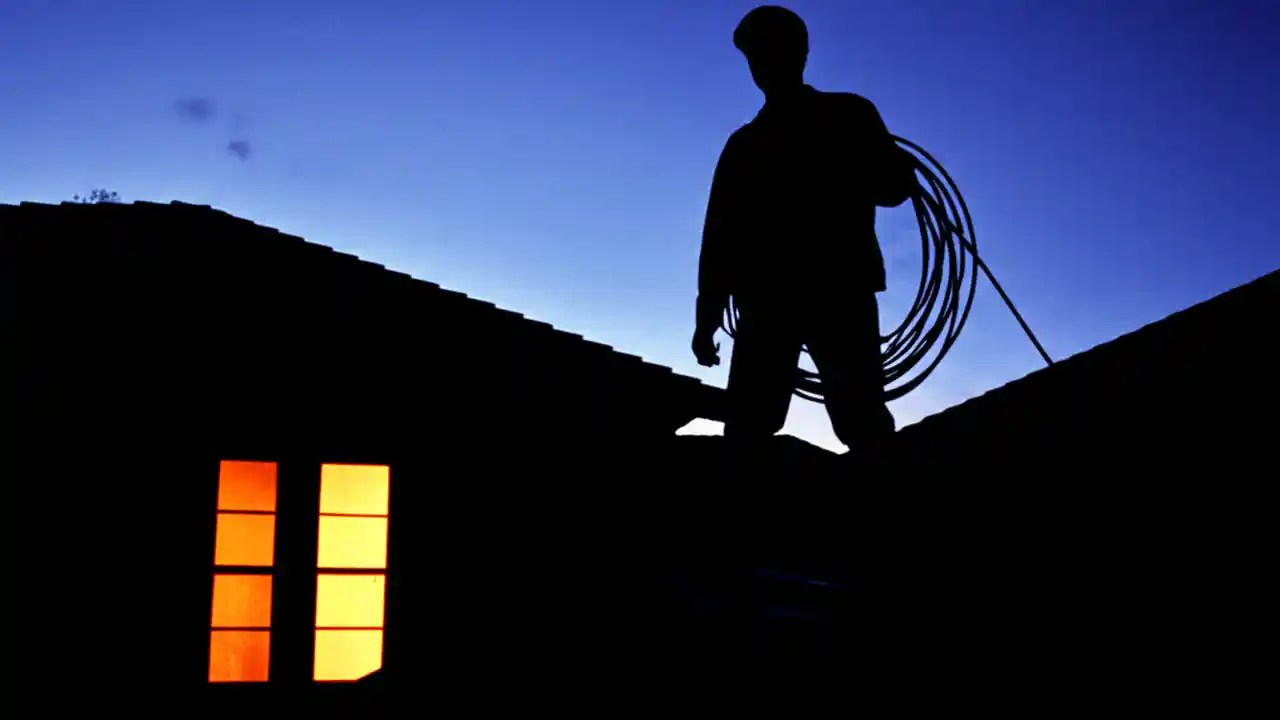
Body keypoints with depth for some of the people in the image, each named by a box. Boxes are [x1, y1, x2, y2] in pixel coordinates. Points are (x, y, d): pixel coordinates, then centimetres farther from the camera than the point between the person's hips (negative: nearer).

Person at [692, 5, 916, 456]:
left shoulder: (847, 116, 17)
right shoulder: (745, 143, 23)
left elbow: (896, 185, 5)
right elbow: (719, 233, 17)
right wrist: (707, 319, 7)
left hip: (841, 290, -2)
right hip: (767, 298, 3)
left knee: (861, 421, -14)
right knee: (747, 429, -9)